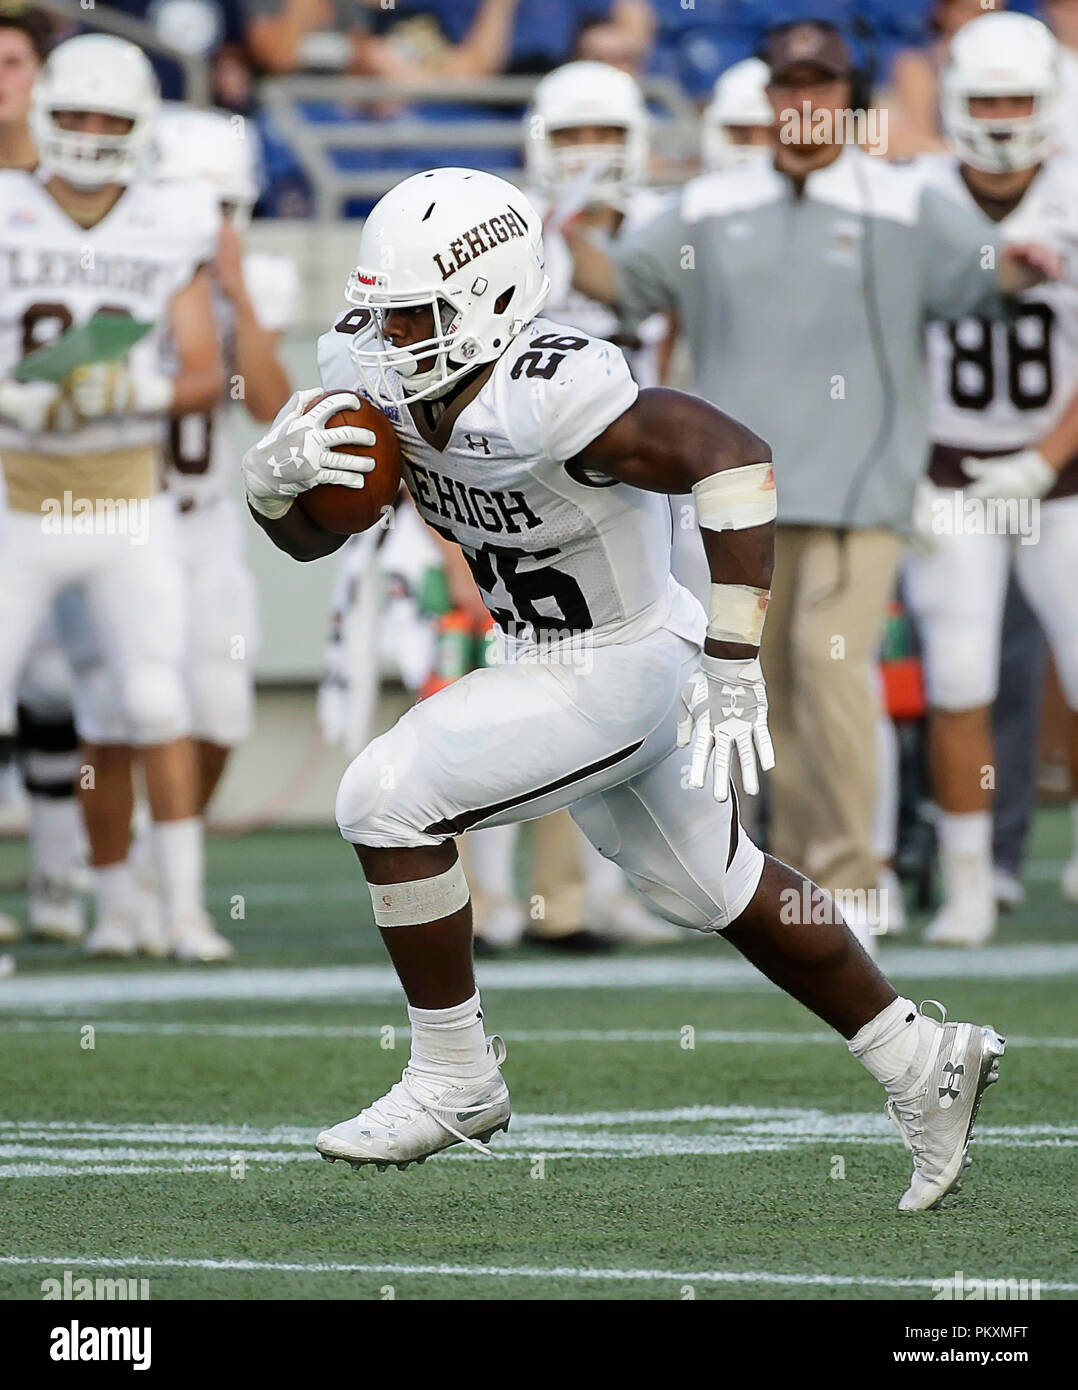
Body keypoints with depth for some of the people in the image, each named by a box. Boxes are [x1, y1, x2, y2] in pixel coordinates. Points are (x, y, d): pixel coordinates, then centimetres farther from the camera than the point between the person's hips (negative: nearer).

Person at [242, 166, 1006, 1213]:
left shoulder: (545, 398, -33)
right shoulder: (376, 371, -8)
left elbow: (733, 457, -34)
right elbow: (306, 538, 2)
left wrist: (733, 669, -33)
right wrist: (275, 471, -22)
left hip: (621, 674, -9)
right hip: (548, 660, 9)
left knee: (386, 800, -16)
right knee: (706, 888, 22)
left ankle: (455, 1082, -1)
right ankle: (922, 1064, 37)